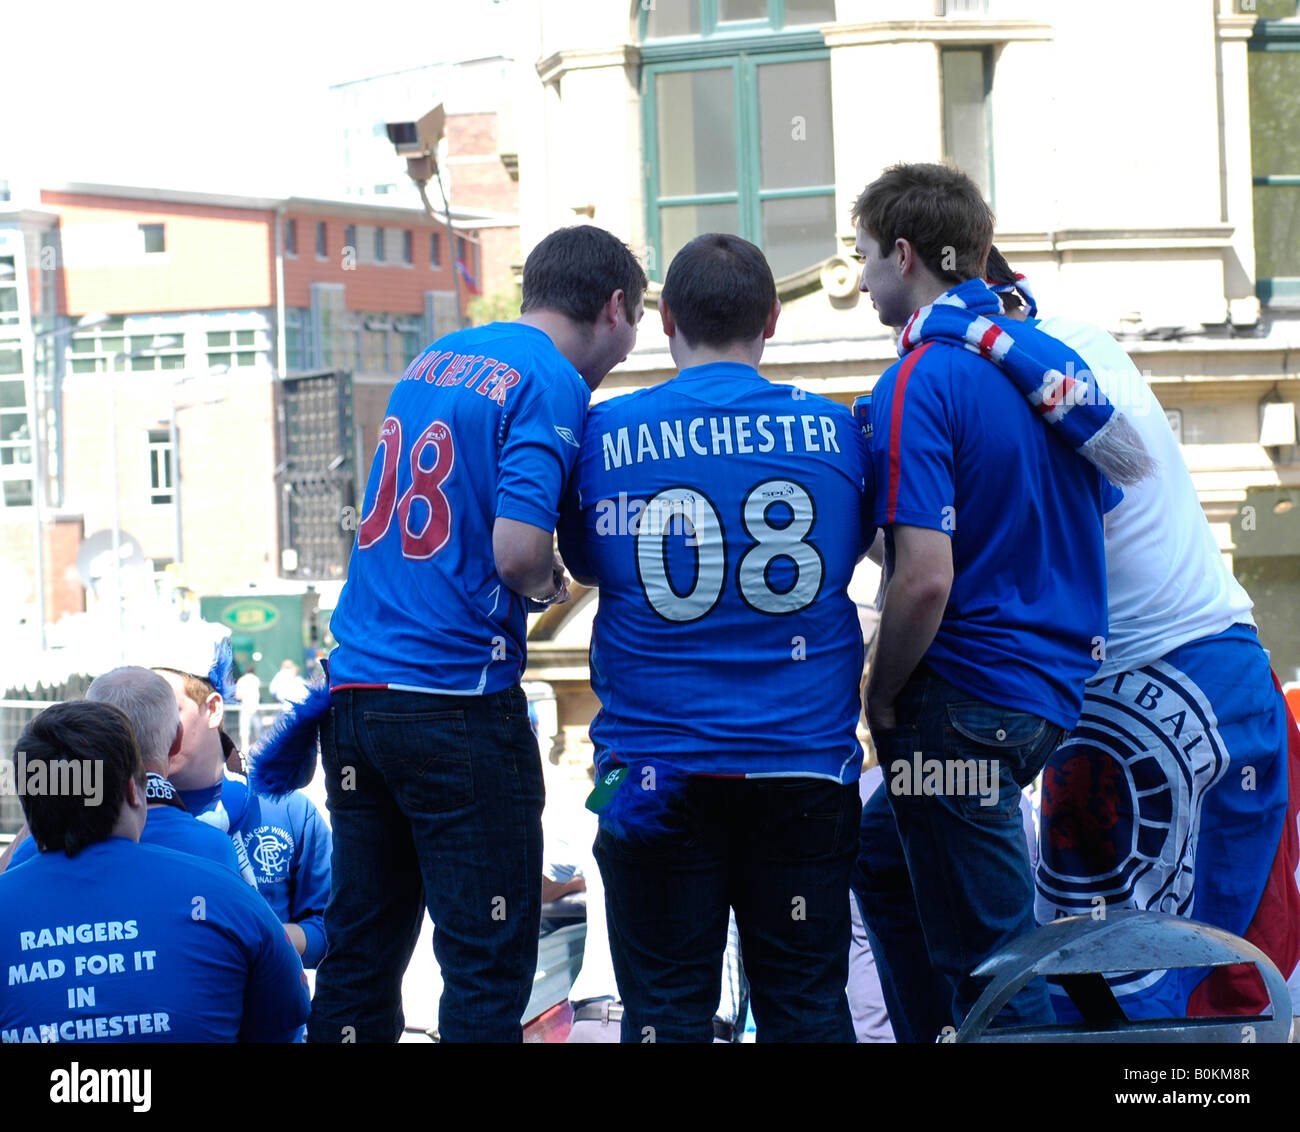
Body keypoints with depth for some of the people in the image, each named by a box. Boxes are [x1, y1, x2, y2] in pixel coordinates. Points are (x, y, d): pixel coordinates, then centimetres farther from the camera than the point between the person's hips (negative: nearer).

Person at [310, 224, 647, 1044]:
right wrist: (552, 586, 1)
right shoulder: (552, 384, -9)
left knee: (362, 946, 13)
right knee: (489, 958, -1)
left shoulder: (435, 359, 15)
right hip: (458, 696, -7)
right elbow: (518, 551, -20)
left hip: (355, 689, 8)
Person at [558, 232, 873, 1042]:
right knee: (808, 1006, 9)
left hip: (656, 758, -1)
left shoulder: (606, 434, -3)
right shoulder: (833, 430, 1)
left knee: (668, 1011, 5)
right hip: (805, 758, 1)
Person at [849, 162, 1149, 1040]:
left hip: (964, 699, -9)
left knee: (987, 958, 0)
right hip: (1052, 685, 9)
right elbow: (1104, 509, 17)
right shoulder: (1046, 358, 9)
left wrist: (882, 699, -8)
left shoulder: (920, 384, -16)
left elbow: (925, 579, -24)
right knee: (883, 863, 27)